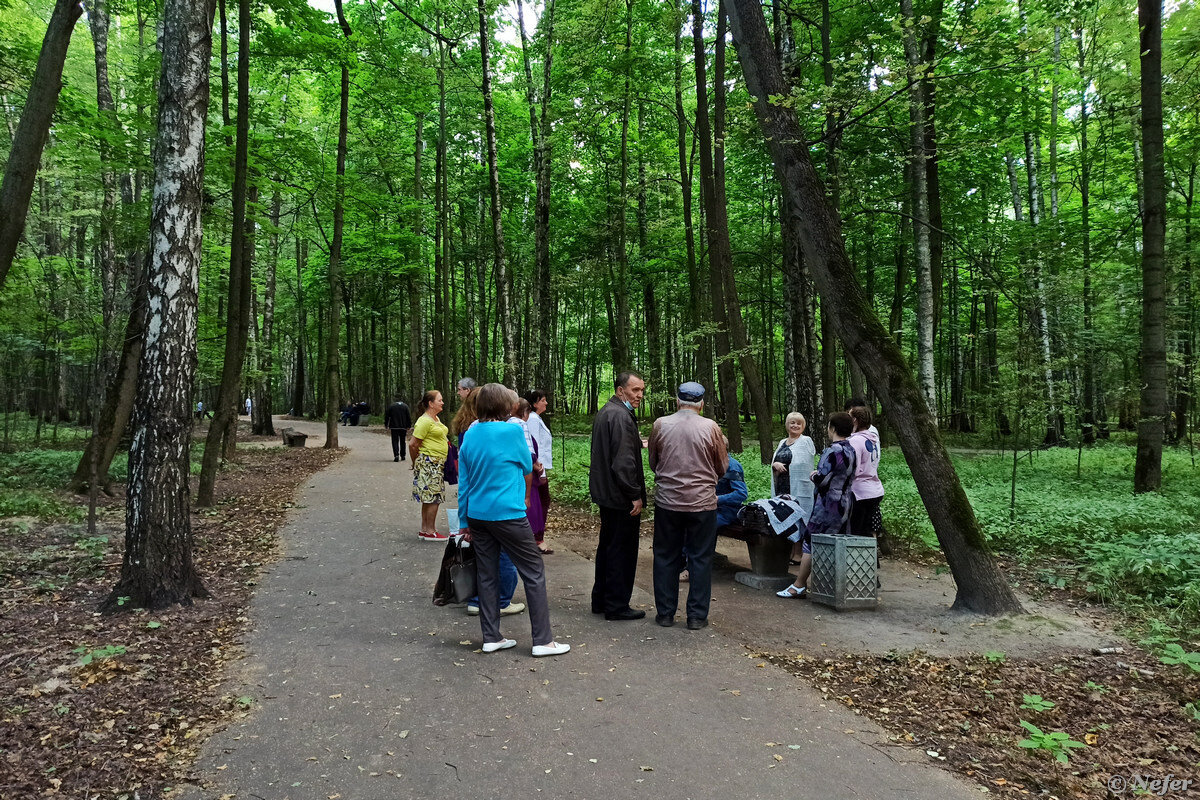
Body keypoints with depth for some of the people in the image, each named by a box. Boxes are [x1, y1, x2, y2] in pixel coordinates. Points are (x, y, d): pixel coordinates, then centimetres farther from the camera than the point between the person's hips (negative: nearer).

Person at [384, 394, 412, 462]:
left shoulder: (391, 406, -4)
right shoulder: (405, 406, 1)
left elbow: (386, 416, 0)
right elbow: (409, 417, 2)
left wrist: (386, 426, 11)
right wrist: (409, 426, 9)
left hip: (394, 427, -2)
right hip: (403, 427, 2)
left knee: (395, 441, 0)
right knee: (402, 441, 14)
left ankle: (396, 455, -16)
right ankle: (402, 456, 17)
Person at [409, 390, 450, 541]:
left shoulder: (436, 419, 14)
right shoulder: (425, 421, -16)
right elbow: (412, 444, -16)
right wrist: (416, 463, -5)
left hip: (437, 464, 9)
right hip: (428, 463, -9)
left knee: (429, 498, 13)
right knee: (433, 497, -6)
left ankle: (424, 529, 20)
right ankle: (430, 532, 0)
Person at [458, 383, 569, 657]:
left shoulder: (470, 435, 5)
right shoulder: (512, 431, -12)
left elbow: (464, 481, 9)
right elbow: (528, 469, 2)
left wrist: (465, 520, 17)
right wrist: (524, 496, 23)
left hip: (477, 516, 7)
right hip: (508, 514, -6)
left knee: (487, 575, 13)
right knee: (534, 572, 3)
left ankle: (491, 637, 20)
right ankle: (542, 640, 5)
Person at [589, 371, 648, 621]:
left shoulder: (604, 413, 14)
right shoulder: (621, 416, -19)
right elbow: (623, 461, -24)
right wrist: (635, 495, -19)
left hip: (606, 494, 10)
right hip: (621, 496, -10)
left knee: (607, 547, 18)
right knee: (622, 551, 0)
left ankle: (600, 600, 27)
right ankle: (617, 606, 9)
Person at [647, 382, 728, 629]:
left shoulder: (660, 425, -3)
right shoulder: (710, 428, -7)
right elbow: (723, 467, 5)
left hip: (667, 500, 1)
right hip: (702, 502, -1)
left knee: (666, 557, 12)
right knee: (700, 558, 8)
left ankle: (665, 613, 18)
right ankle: (696, 616, 13)